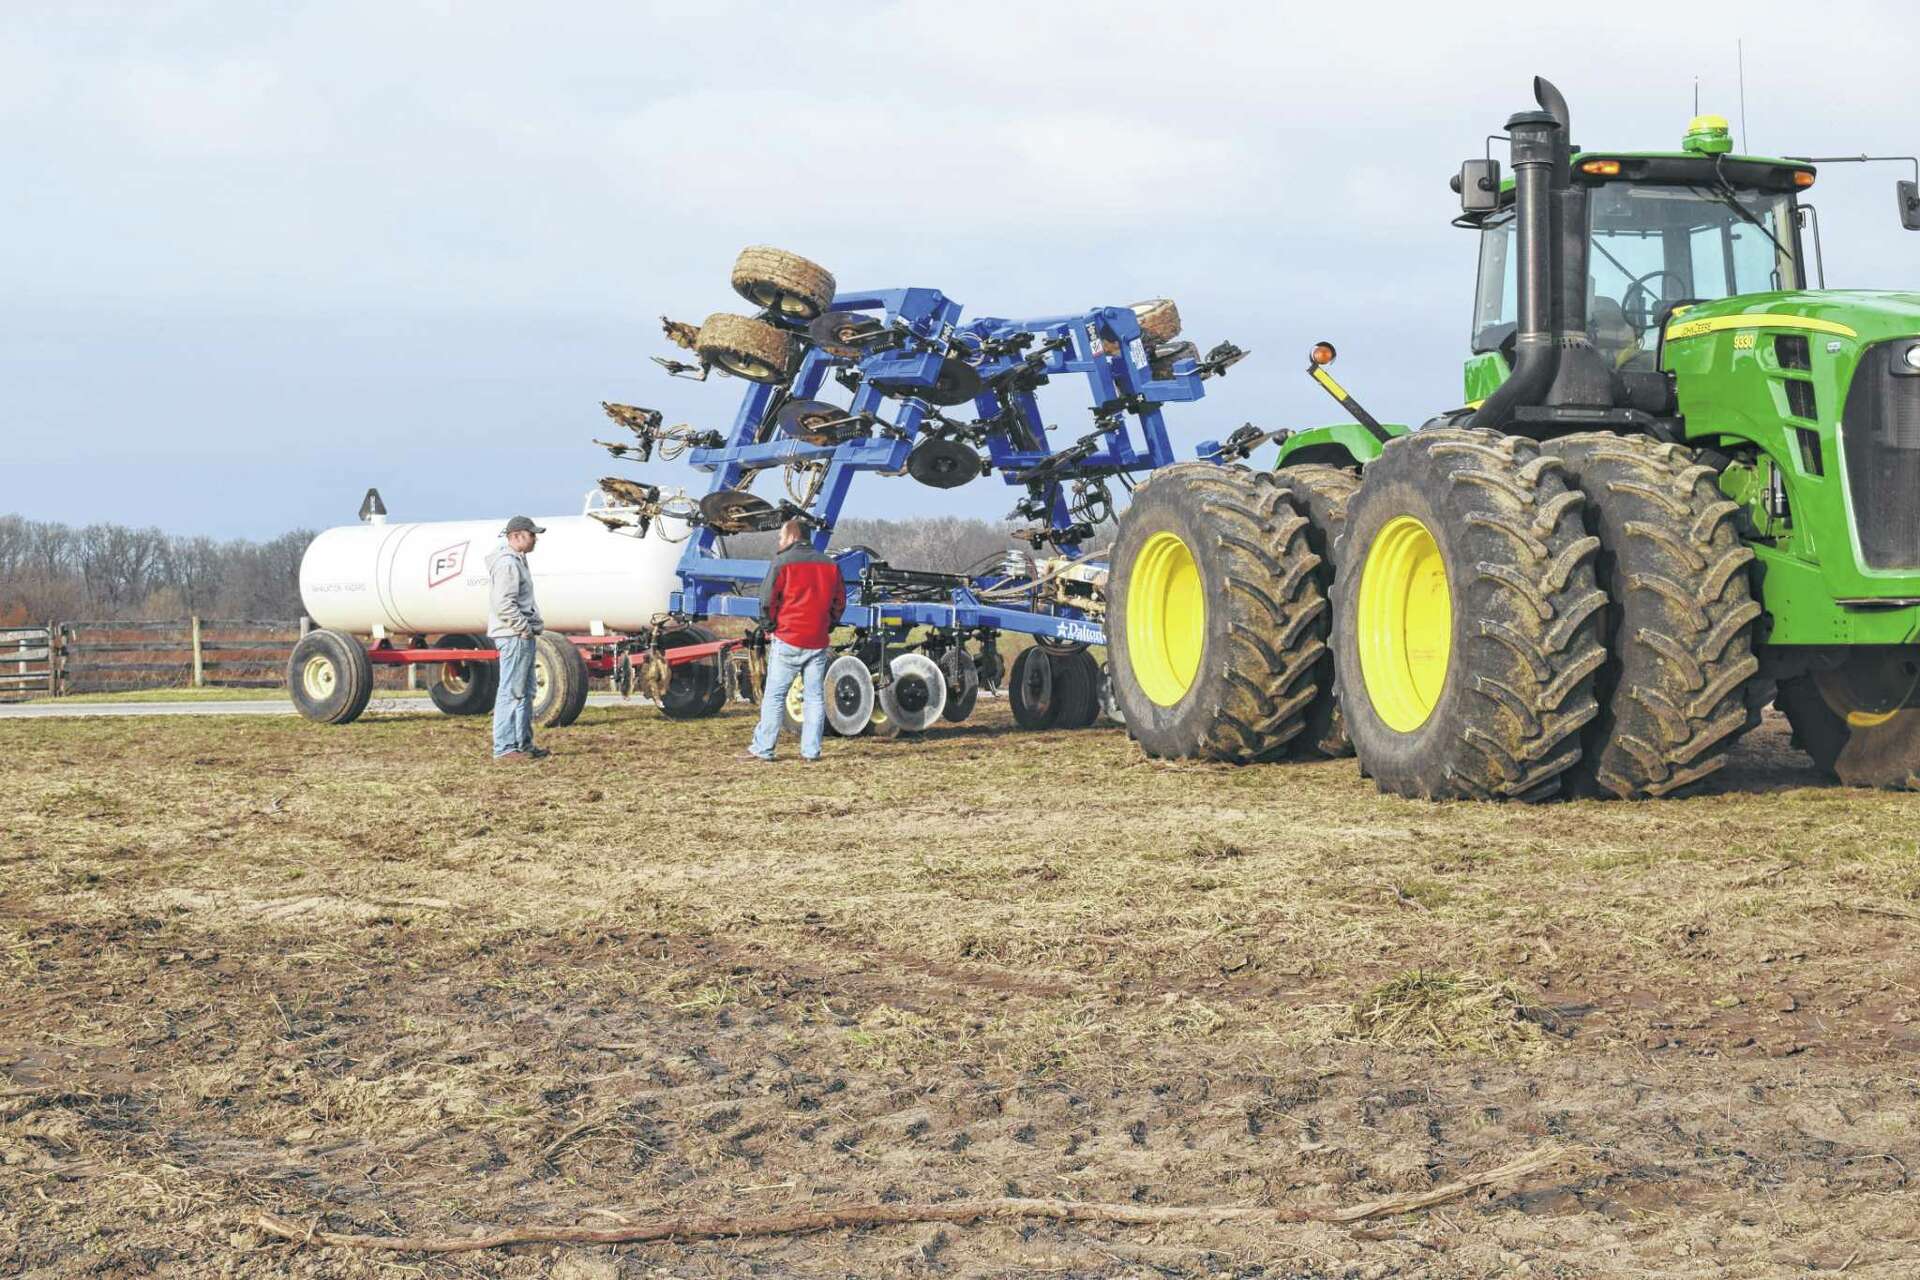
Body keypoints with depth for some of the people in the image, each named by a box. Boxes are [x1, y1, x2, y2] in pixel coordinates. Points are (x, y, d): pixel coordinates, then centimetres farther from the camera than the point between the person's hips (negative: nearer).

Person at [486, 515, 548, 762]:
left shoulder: (518, 561, 20)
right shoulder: (506, 563, -14)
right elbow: (504, 604, -23)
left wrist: (534, 625, 16)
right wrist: (525, 628, -19)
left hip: (524, 636, 11)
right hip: (513, 637, -11)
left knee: (525, 693, 15)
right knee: (511, 693, -10)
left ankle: (524, 745, 21)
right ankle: (504, 749, -9)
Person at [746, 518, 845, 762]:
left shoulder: (782, 563, -7)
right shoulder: (830, 565, 10)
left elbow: (767, 599, -9)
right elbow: (839, 601, 14)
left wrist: (770, 627, 5)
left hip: (787, 640, -4)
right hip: (818, 642, 4)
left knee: (774, 695, 1)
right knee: (815, 696, 7)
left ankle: (763, 748, 1)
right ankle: (811, 750, 5)